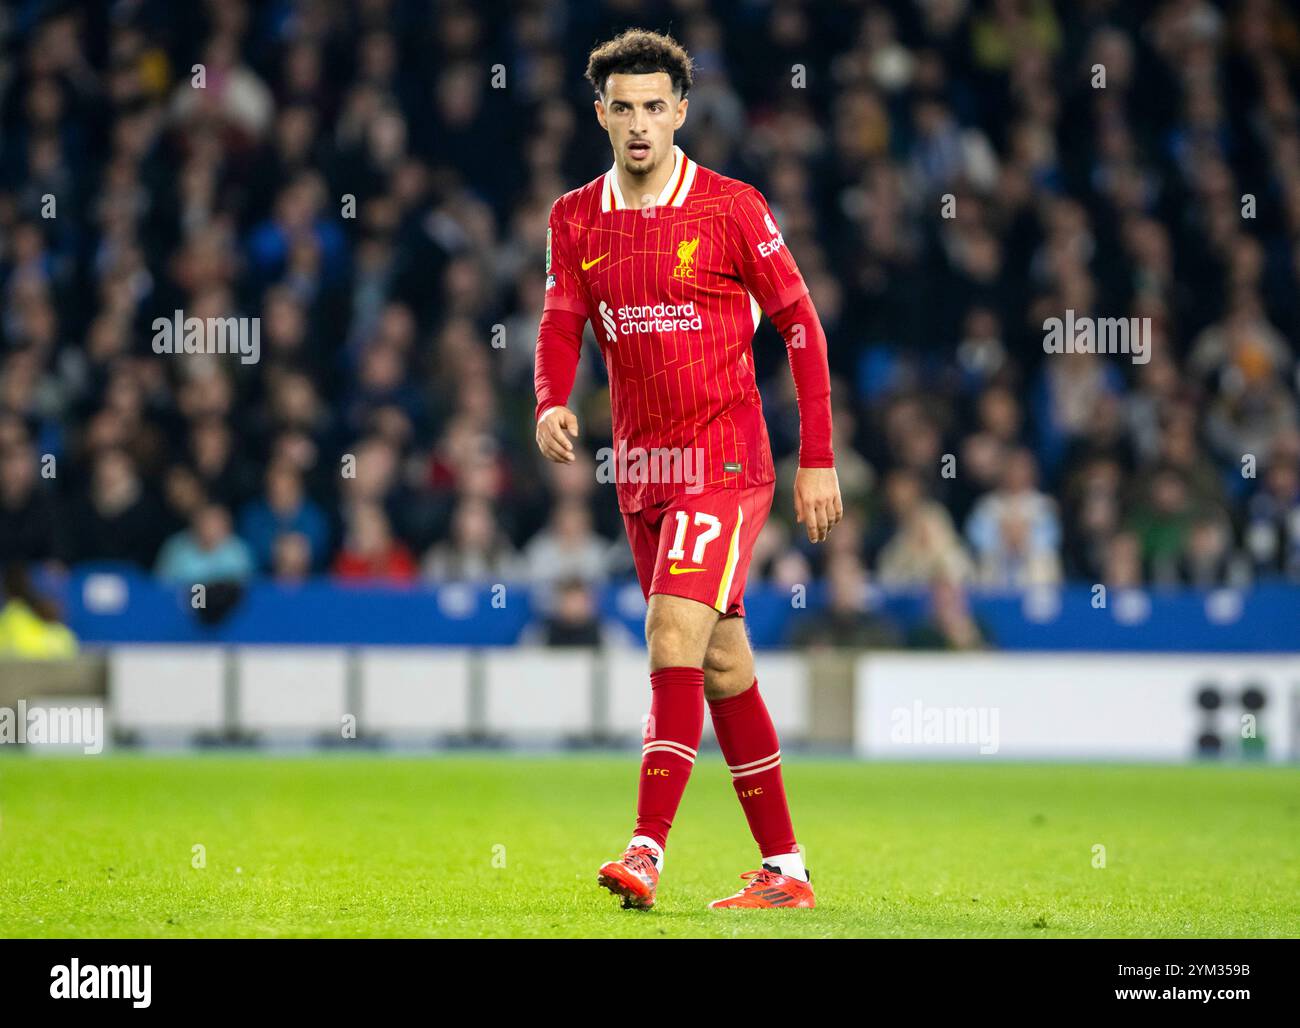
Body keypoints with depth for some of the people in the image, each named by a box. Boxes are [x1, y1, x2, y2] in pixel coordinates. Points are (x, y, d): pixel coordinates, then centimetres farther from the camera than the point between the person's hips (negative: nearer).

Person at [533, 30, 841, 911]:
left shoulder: (732, 209, -6)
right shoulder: (576, 220, 7)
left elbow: (802, 324, -2)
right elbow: (561, 326, 3)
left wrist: (818, 460, -4)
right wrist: (552, 404, -20)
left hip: (724, 461, -6)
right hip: (641, 466, 6)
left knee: (675, 635, -19)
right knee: (722, 664, 10)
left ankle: (648, 853, -23)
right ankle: (784, 868, 16)